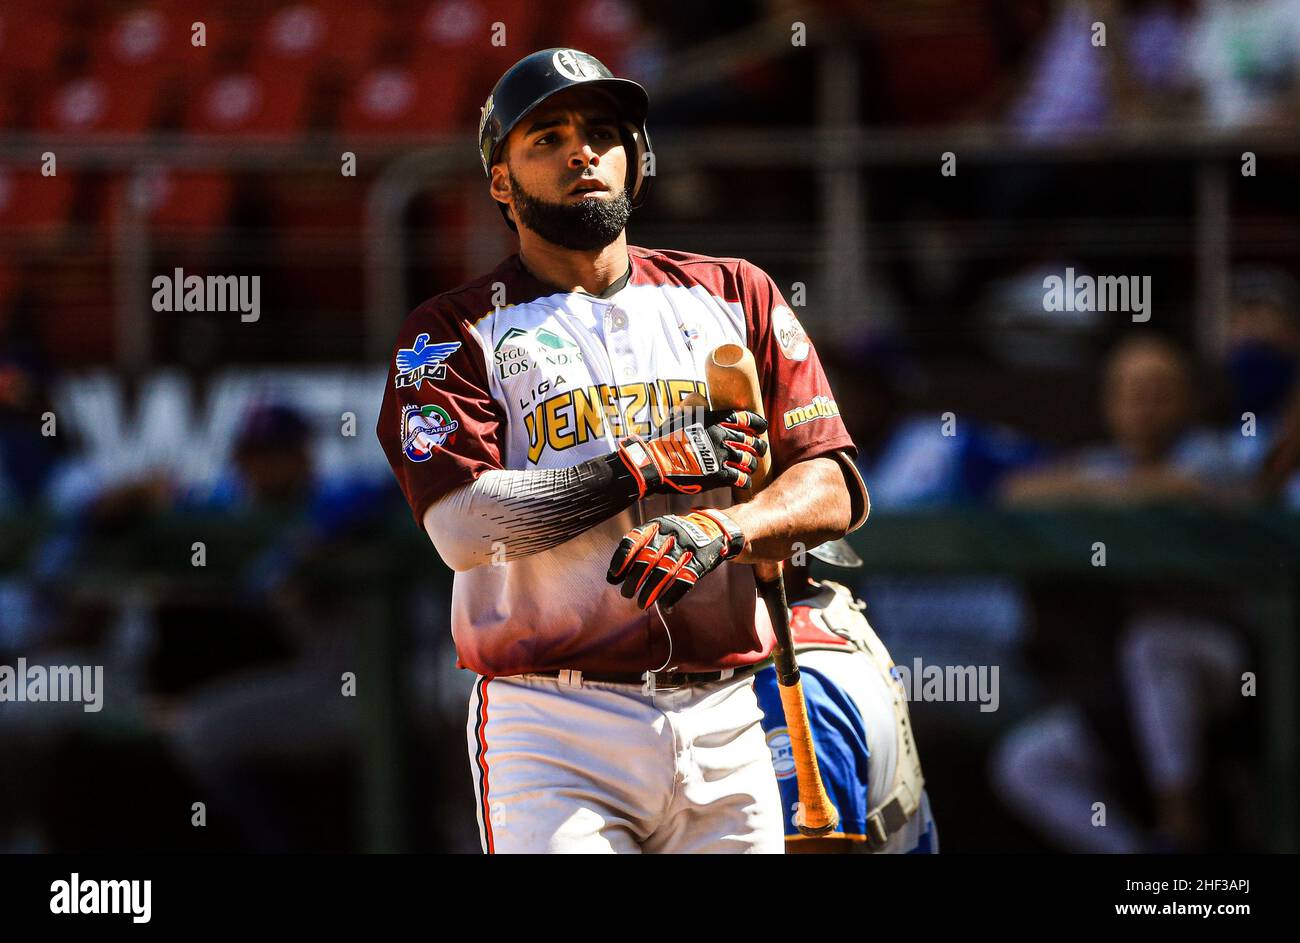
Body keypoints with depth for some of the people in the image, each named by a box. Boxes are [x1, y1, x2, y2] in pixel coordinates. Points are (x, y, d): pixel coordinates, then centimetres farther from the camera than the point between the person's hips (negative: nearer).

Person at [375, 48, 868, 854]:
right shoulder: (458, 333, 4)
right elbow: (460, 526, -12)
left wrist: (718, 528, -14)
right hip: (553, 732, -3)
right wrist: (647, 469, -10)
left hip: (724, 728, 3)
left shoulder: (733, 296, 15)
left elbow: (834, 490, 6)